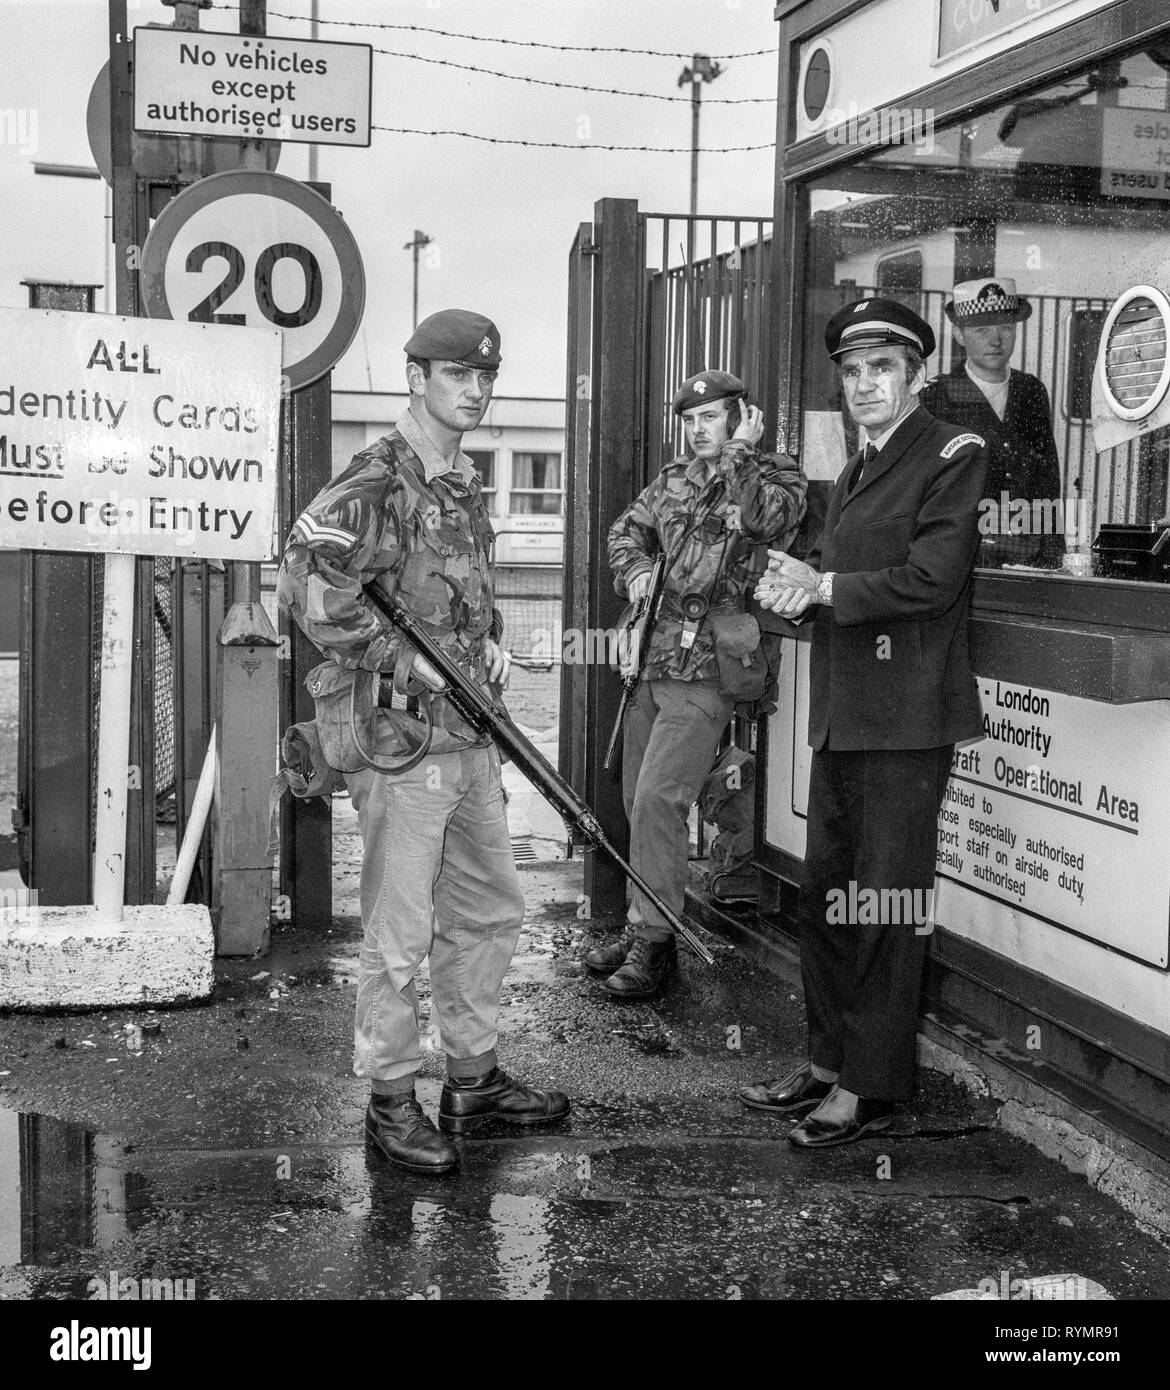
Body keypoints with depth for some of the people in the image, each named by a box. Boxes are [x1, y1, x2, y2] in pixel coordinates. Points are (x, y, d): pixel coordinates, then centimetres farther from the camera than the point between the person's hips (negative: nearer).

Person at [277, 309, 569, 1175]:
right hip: (397, 737, -9)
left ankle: (475, 1079, 31)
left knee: (491, 909, 17)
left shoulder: (465, 482, 15)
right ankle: (392, 1102, 13)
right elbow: (306, 585, -24)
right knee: (399, 932, -1)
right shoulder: (377, 485, -13)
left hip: (469, 735, 9)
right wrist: (401, 658, -20)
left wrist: (489, 640, 10)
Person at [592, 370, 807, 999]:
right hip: (652, 660, 7)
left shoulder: (779, 479, -2)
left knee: (657, 799, -12)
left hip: (705, 670, -7)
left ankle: (653, 941, -4)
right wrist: (634, 568, 3)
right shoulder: (673, 477, 15)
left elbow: (765, 512, -24)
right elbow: (627, 528, 23)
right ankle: (642, 925, 23)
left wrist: (739, 452, -11)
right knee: (638, 800, 11)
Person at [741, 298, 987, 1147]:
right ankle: (829, 1059, 25)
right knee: (827, 893, 13)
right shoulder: (855, 476, 20)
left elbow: (933, 578, -17)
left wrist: (823, 589, -12)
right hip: (842, 715, 8)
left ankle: (871, 1089, 6)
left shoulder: (954, 455, -6)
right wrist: (797, 588, -2)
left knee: (886, 908, -3)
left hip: (906, 720, -8)